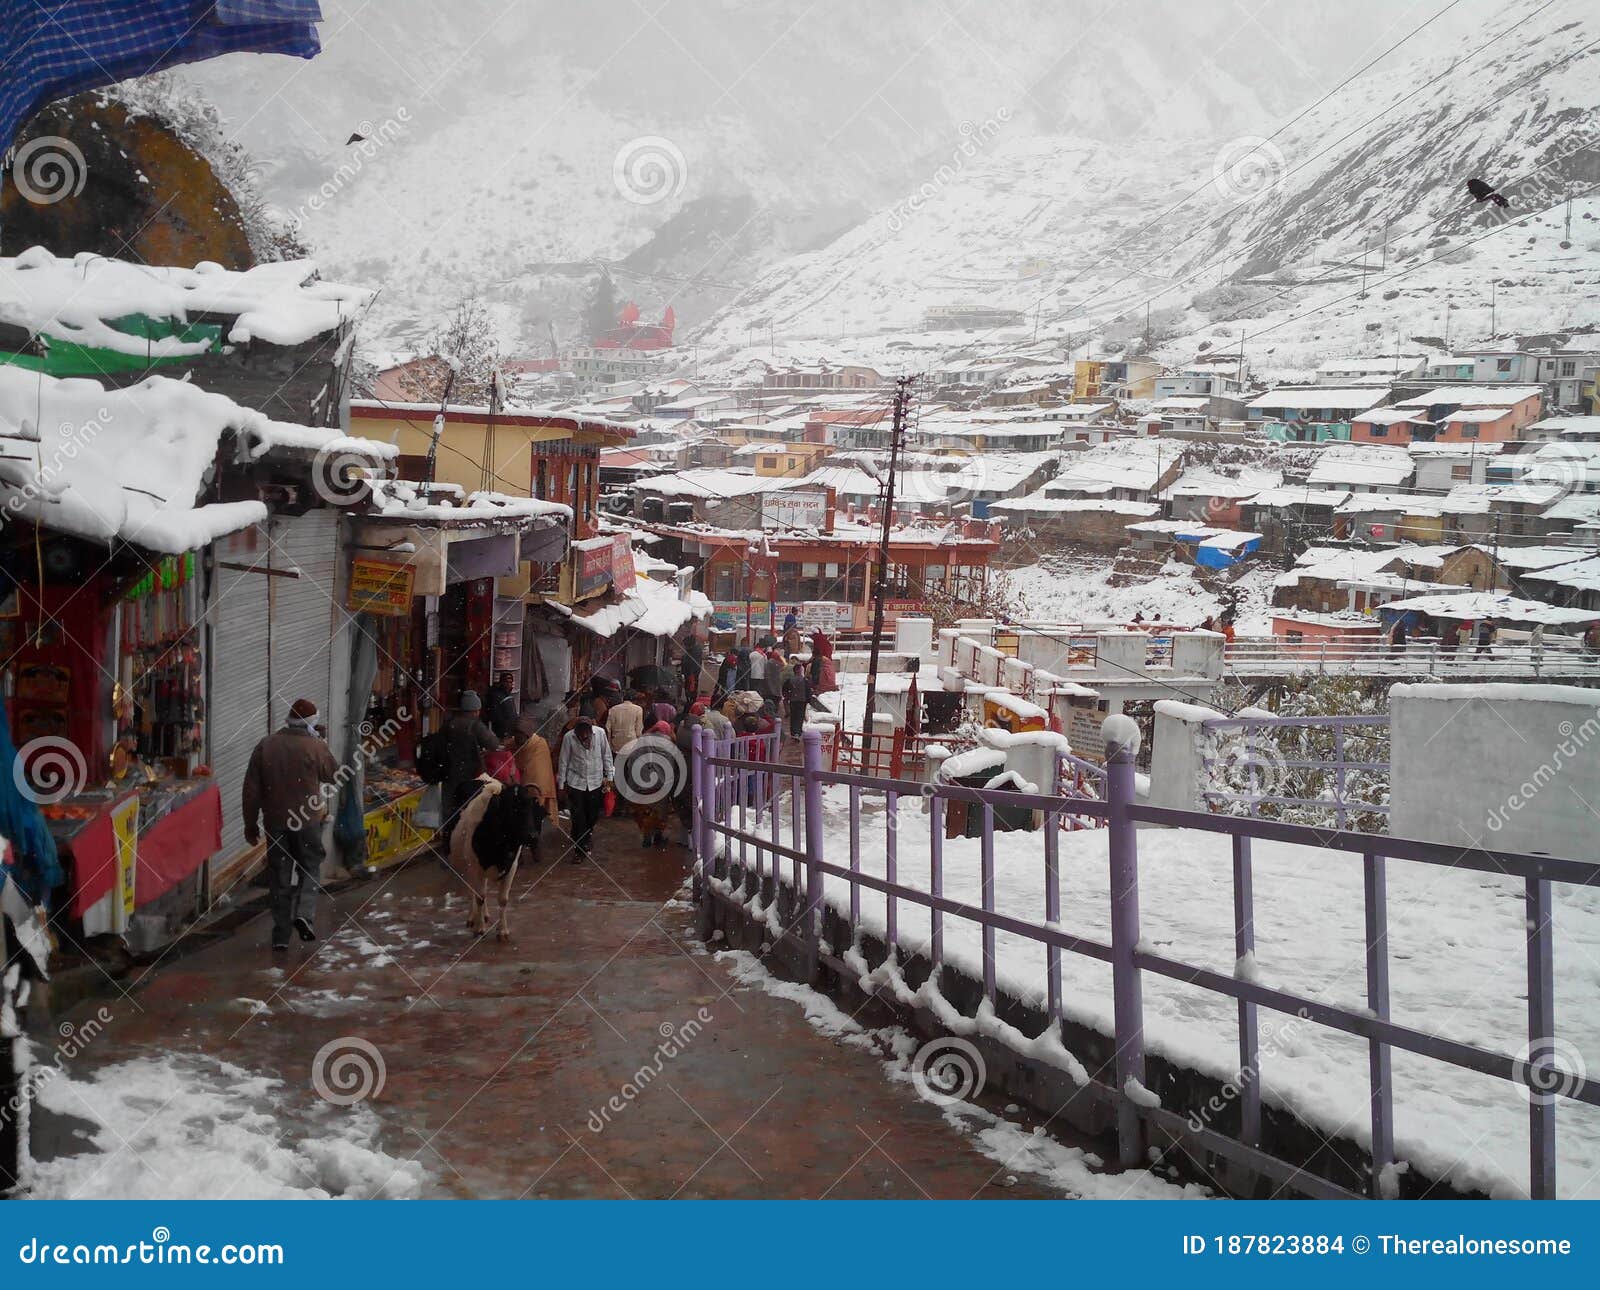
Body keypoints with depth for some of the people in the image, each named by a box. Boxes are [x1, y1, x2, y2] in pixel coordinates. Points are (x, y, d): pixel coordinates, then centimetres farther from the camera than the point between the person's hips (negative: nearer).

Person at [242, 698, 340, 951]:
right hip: (308, 820, -3)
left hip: (275, 822, 3)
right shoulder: (315, 747, -7)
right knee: (310, 868, 13)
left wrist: (251, 824, 12)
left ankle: (280, 934, 10)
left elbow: (251, 790, 5)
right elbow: (333, 777, 8)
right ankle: (304, 913, -10)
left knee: (279, 876, 9)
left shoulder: (264, 746, 4)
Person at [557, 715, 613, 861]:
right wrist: (561, 783, 1)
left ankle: (586, 836, 39)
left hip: (595, 782, 2)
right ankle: (579, 849, 10)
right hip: (575, 782, -2)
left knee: (593, 815, 11)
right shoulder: (569, 737, -15)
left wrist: (609, 776, 2)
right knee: (578, 817, -1)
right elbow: (563, 761, -4)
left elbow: (606, 755, 0)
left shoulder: (600, 733, -13)